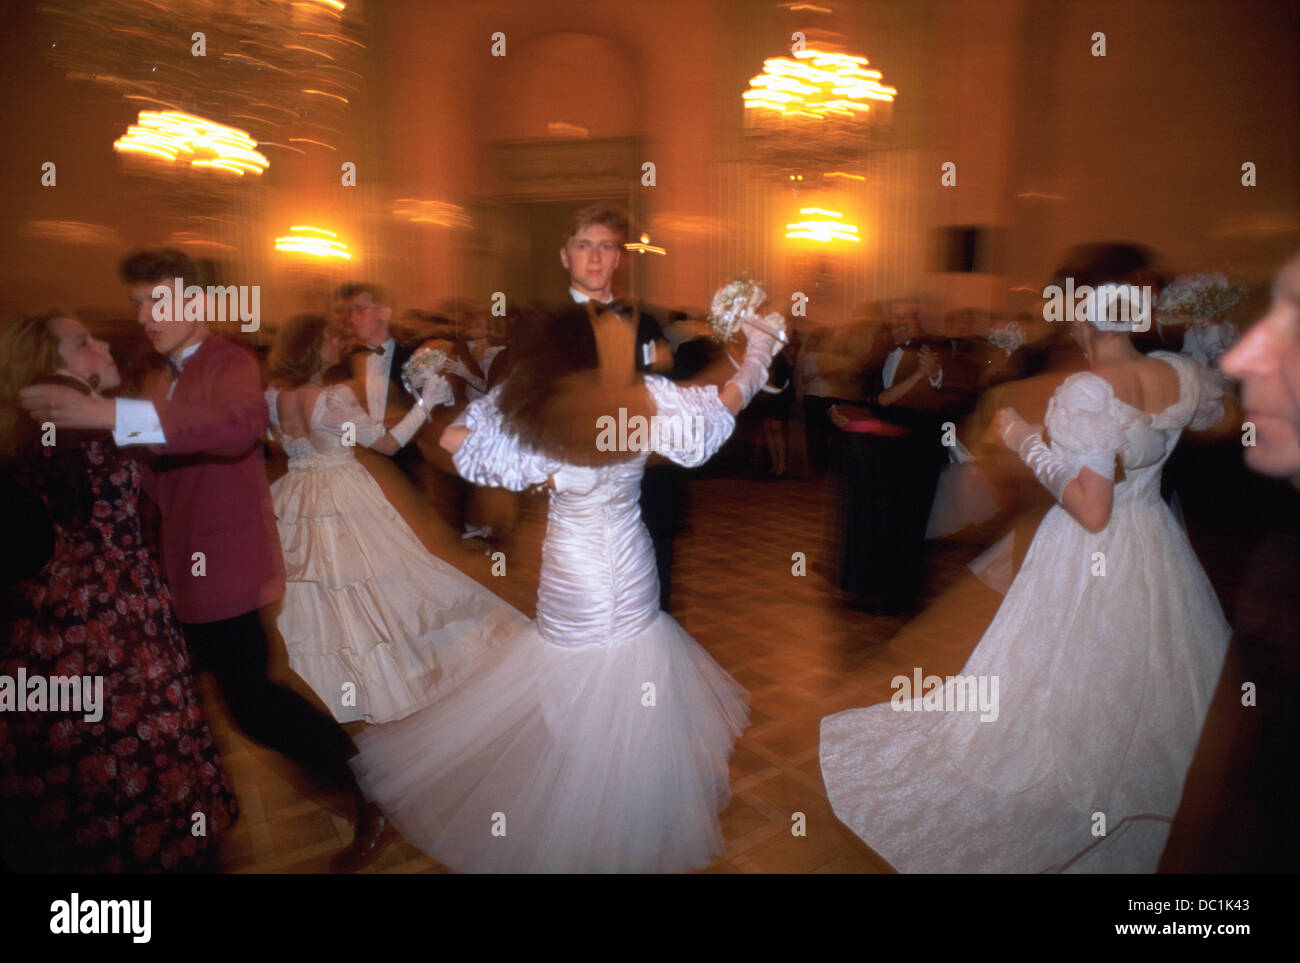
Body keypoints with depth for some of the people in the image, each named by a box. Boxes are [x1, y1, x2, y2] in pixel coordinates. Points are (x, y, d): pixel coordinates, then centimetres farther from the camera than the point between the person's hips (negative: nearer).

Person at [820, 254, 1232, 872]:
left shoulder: (1087, 391, -27)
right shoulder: (1180, 375, -6)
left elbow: (1092, 511, -28)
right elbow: (1214, 415, 19)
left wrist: (1026, 443, -21)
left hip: (1089, 559, -7)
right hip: (1157, 550, 7)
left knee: (1072, 683, 9)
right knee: (1152, 675, 22)